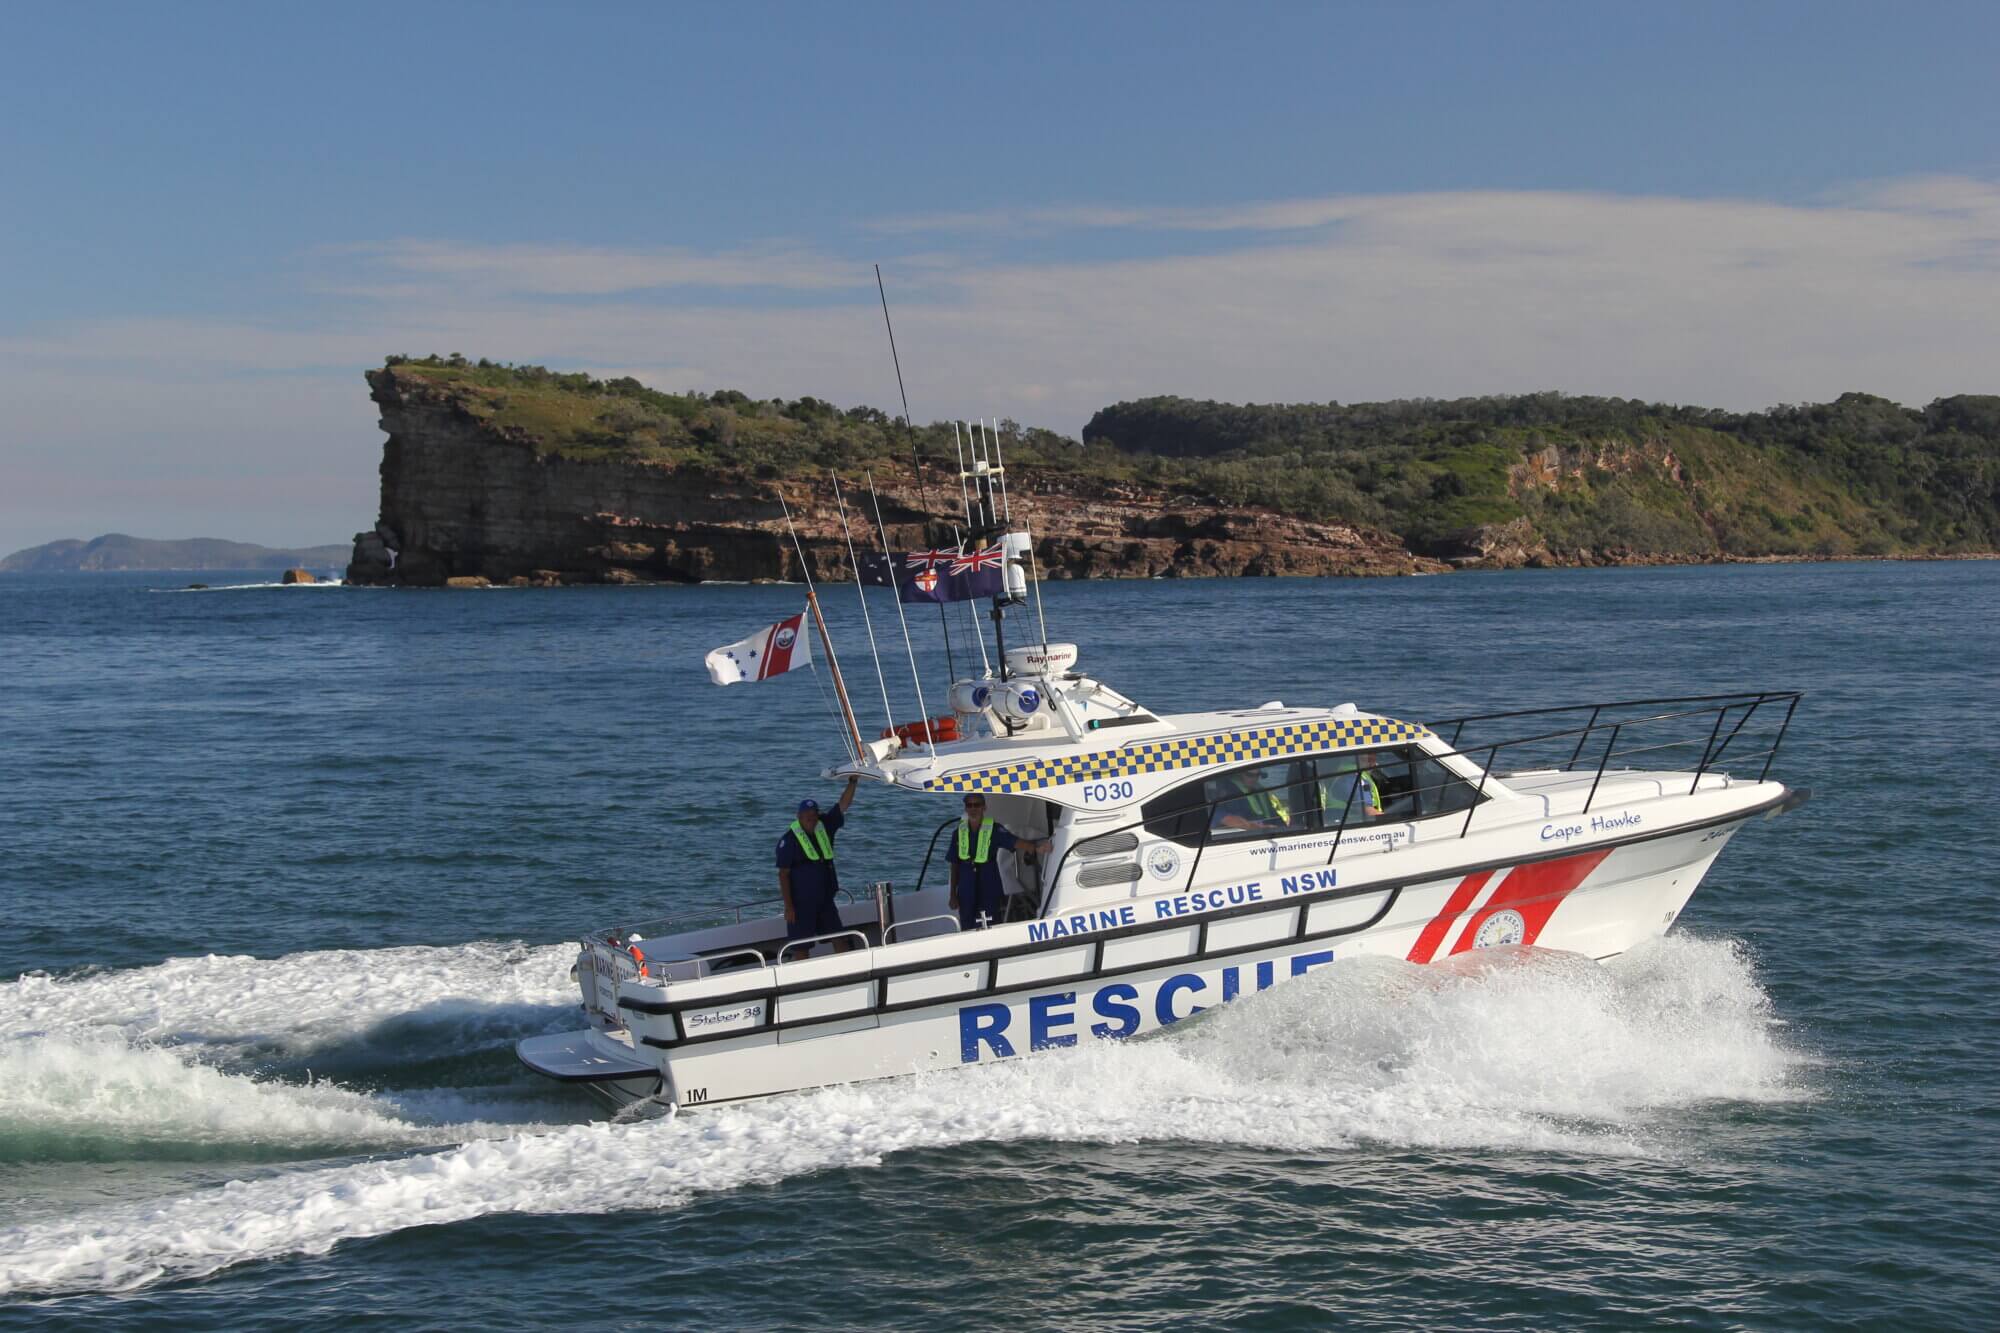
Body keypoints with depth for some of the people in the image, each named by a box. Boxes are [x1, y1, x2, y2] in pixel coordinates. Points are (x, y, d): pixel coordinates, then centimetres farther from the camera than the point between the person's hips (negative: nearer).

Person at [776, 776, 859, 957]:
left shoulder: (824, 827, 6)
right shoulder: (789, 840, -11)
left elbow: (843, 805, 4)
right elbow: (783, 874, -12)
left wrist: (852, 782, -8)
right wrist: (788, 907, -15)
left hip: (825, 900, 6)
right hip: (800, 904, -6)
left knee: (841, 941, 5)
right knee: (801, 948, 0)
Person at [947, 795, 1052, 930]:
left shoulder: (994, 829, -6)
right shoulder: (959, 832, 3)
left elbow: (1016, 842, -22)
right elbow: (954, 866, 8)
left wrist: (1036, 846, -42)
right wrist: (953, 895, 7)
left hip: (990, 890, -3)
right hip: (966, 893, 3)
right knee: (967, 930, 8)